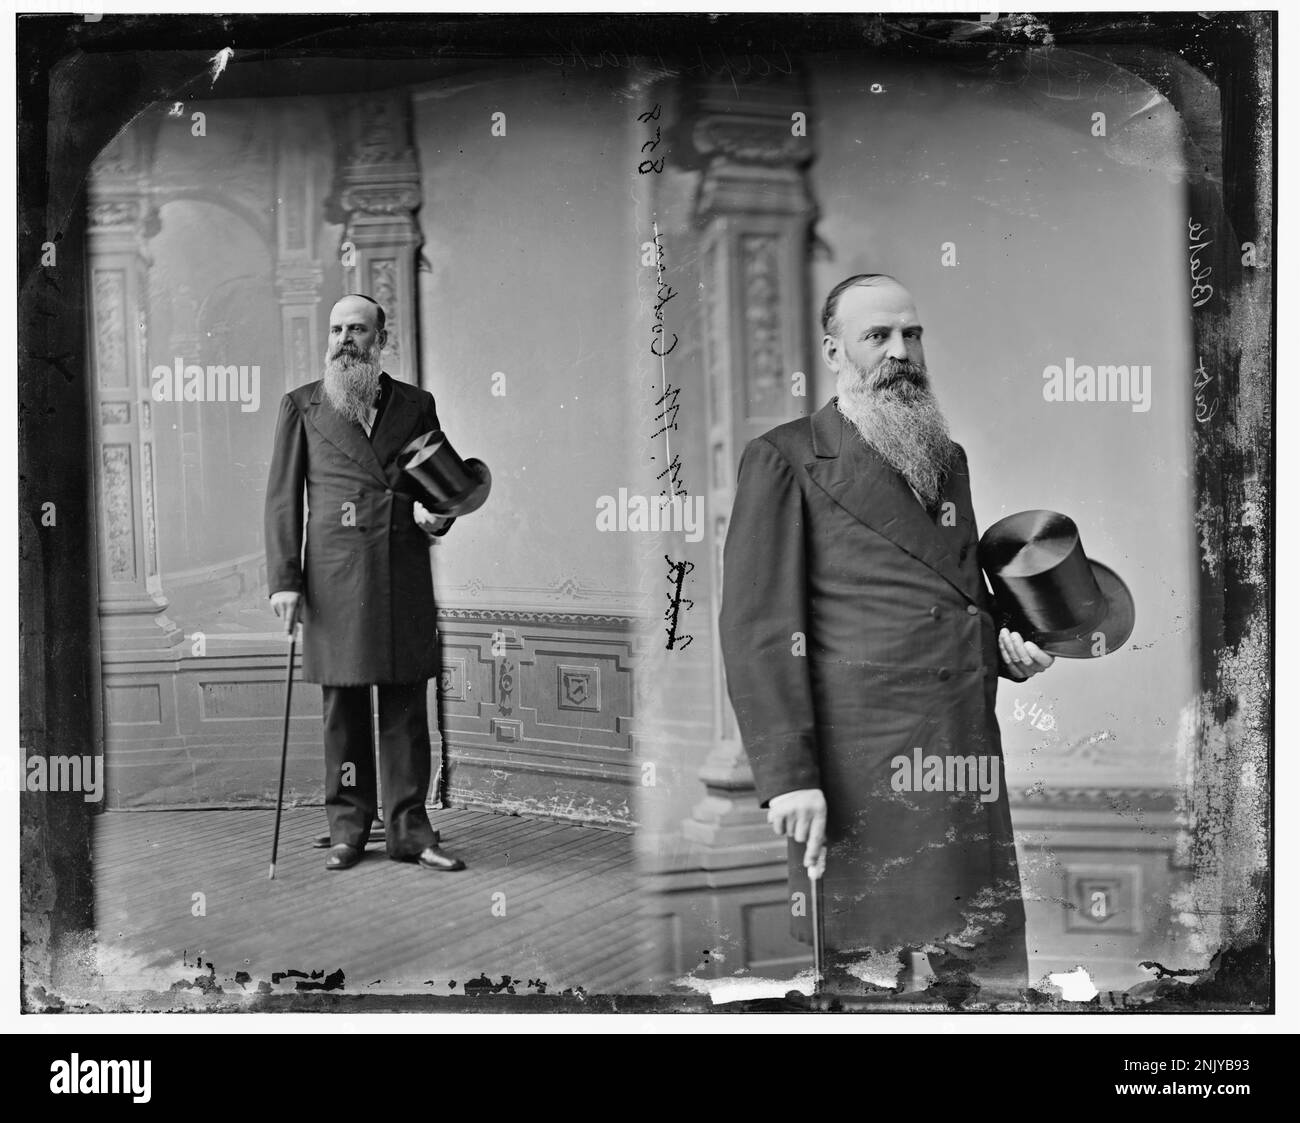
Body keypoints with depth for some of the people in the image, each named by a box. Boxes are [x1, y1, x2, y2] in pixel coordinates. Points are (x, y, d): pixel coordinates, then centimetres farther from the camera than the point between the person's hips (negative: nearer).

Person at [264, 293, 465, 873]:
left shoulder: (416, 404, 13)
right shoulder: (301, 405, 10)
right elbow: (283, 497, 6)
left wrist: (440, 515, -4)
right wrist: (283, 579, -3)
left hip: (406, 575, 1)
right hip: (334, 577, -1)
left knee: (407, 706, 3)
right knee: (342, 707, 2)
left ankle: (409, 828, 10)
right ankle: (348, 829, 12)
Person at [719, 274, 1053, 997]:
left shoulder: (949, 460, 20)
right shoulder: (784, 461, -1)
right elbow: (757, 627, -7)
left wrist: (1007, 643, 9)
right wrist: (788, 775, -15)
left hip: (971, 771, 6)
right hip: (856, 771, -6)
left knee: (986, 970, 8)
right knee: (867, 971, -1)